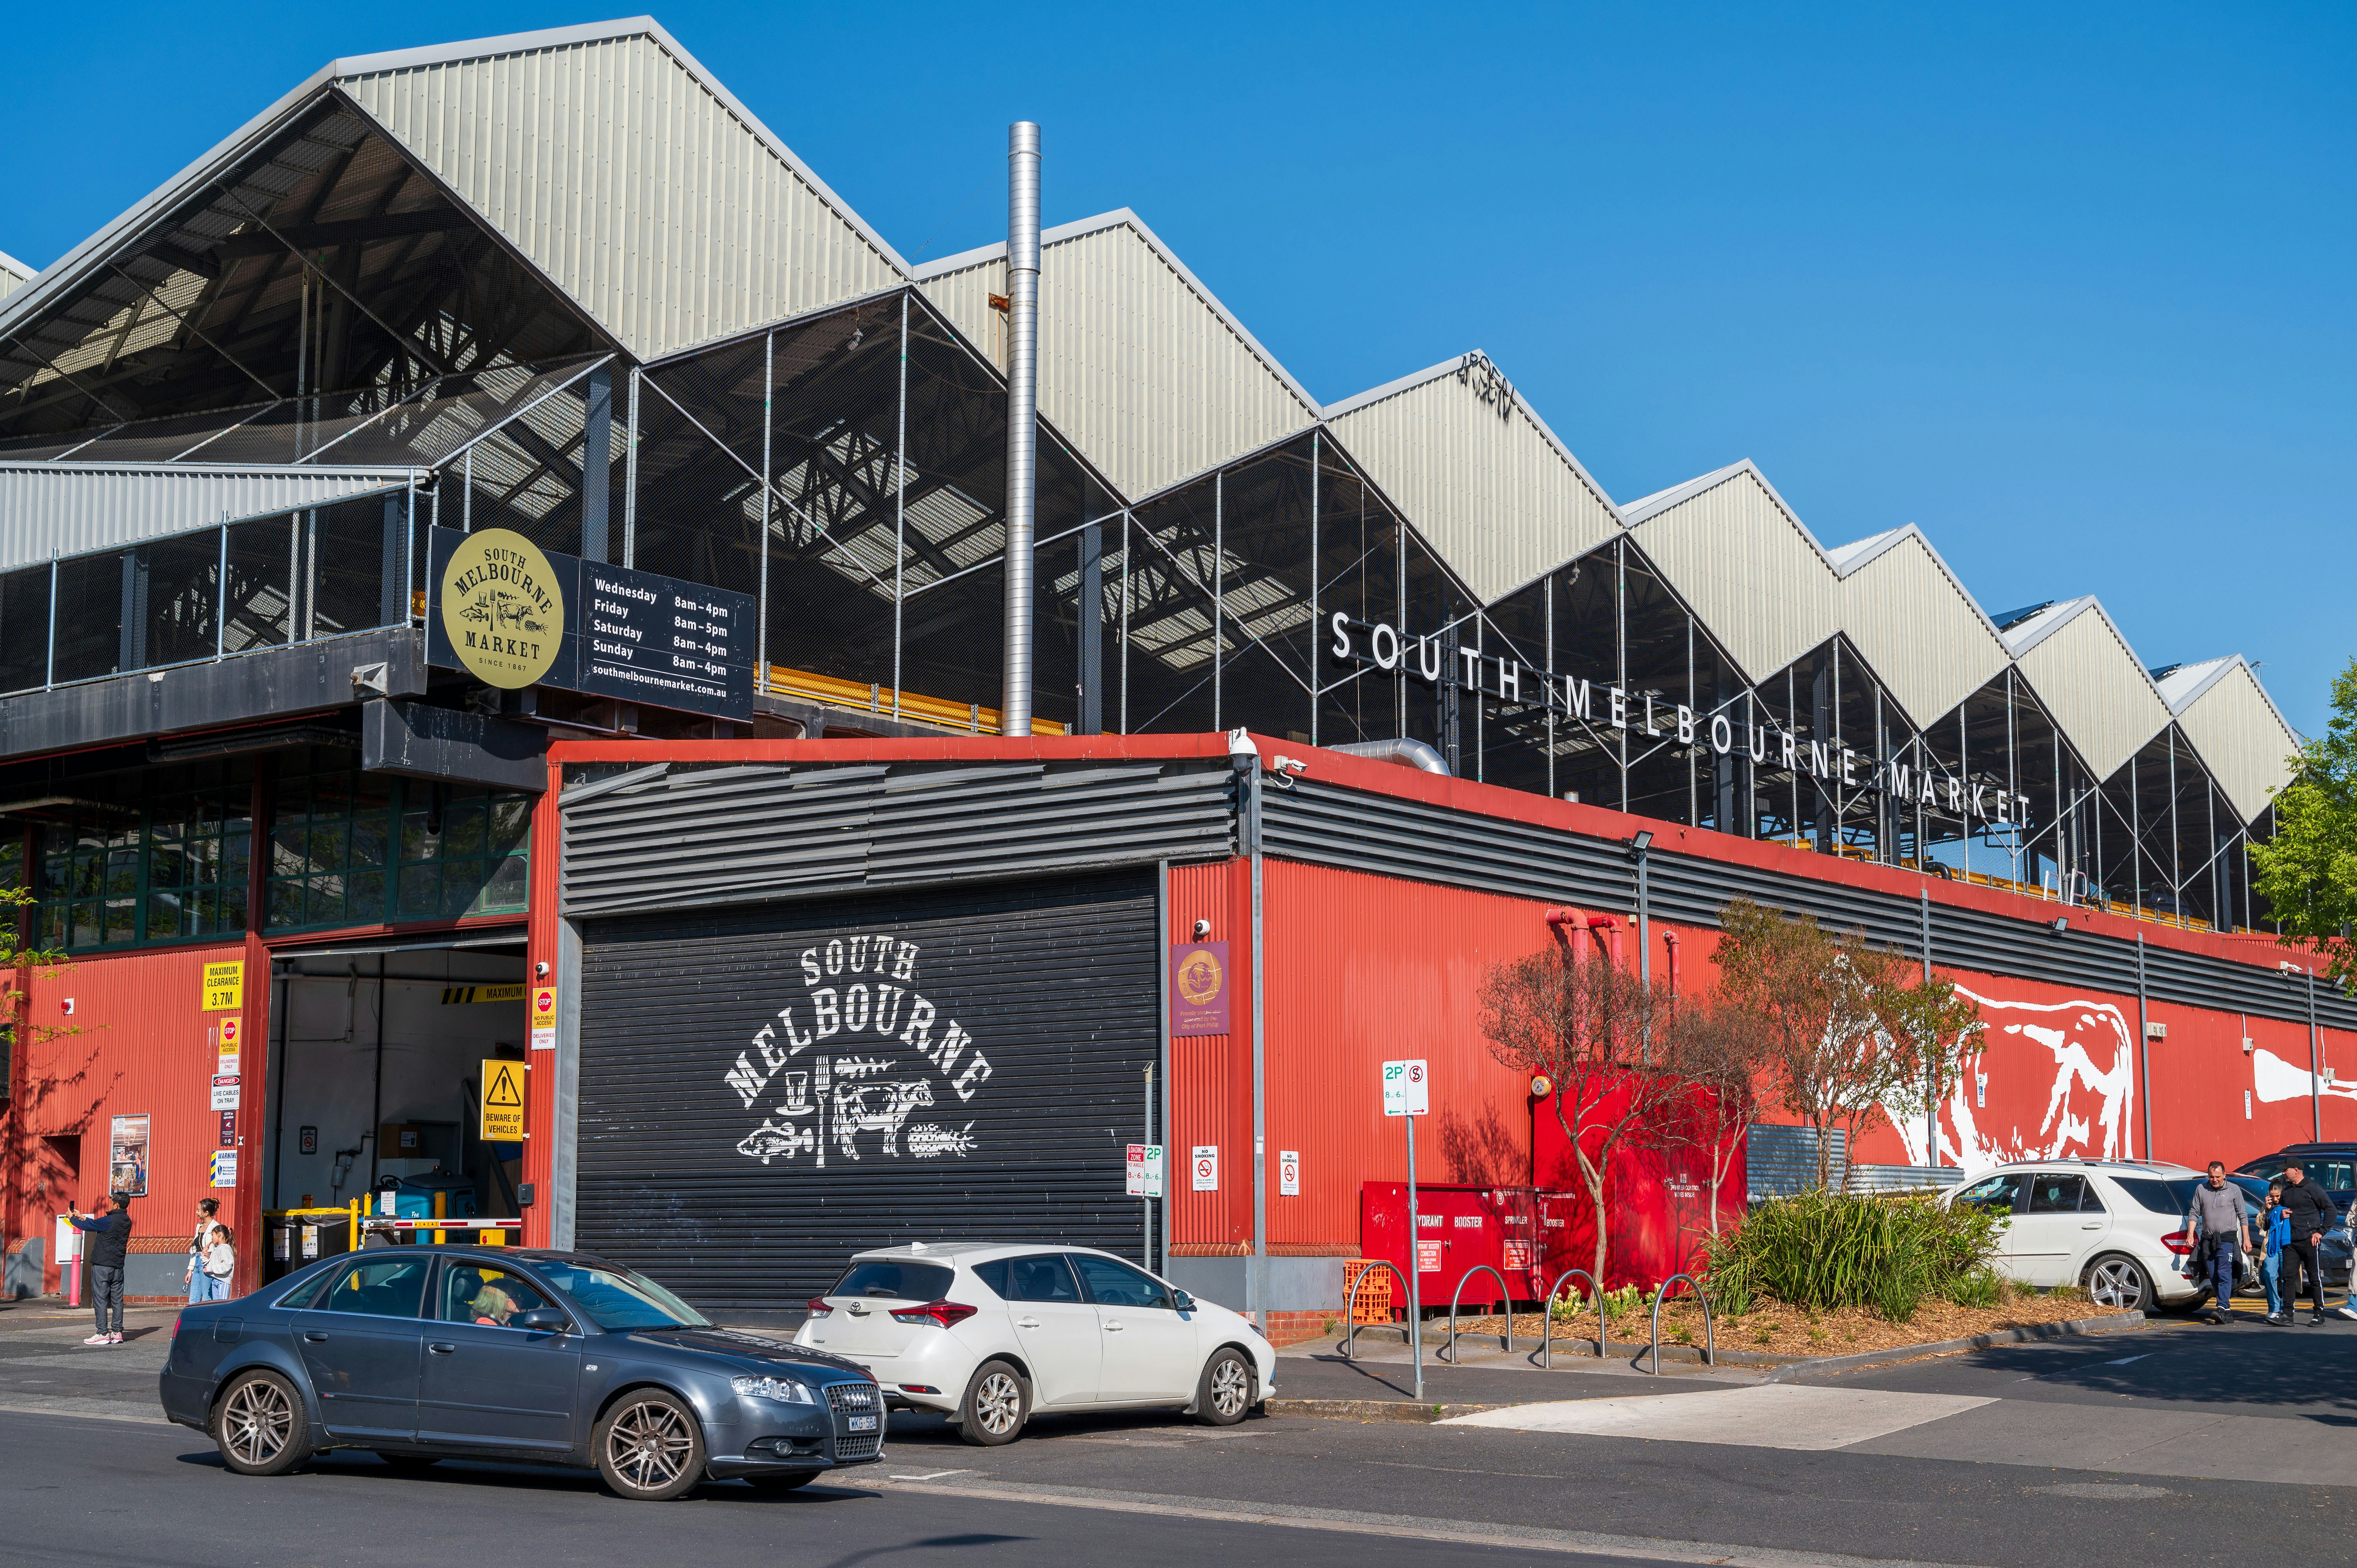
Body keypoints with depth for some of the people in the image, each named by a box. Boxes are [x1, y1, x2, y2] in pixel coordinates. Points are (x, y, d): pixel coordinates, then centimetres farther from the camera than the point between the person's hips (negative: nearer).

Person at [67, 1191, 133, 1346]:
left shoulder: (110, 1220, -16)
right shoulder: (126, 1221, 9)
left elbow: (88, 1226, -3)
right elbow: (98, 1225, 21)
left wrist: (72, 1218, 15)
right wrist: (82, 1217, 29)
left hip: (102, 1266, -7)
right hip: (118, 1267, 7)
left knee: (100, 1299, -4)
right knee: (117, 1300, 8)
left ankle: (103, 1334, -6)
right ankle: (117, 1332, 9)